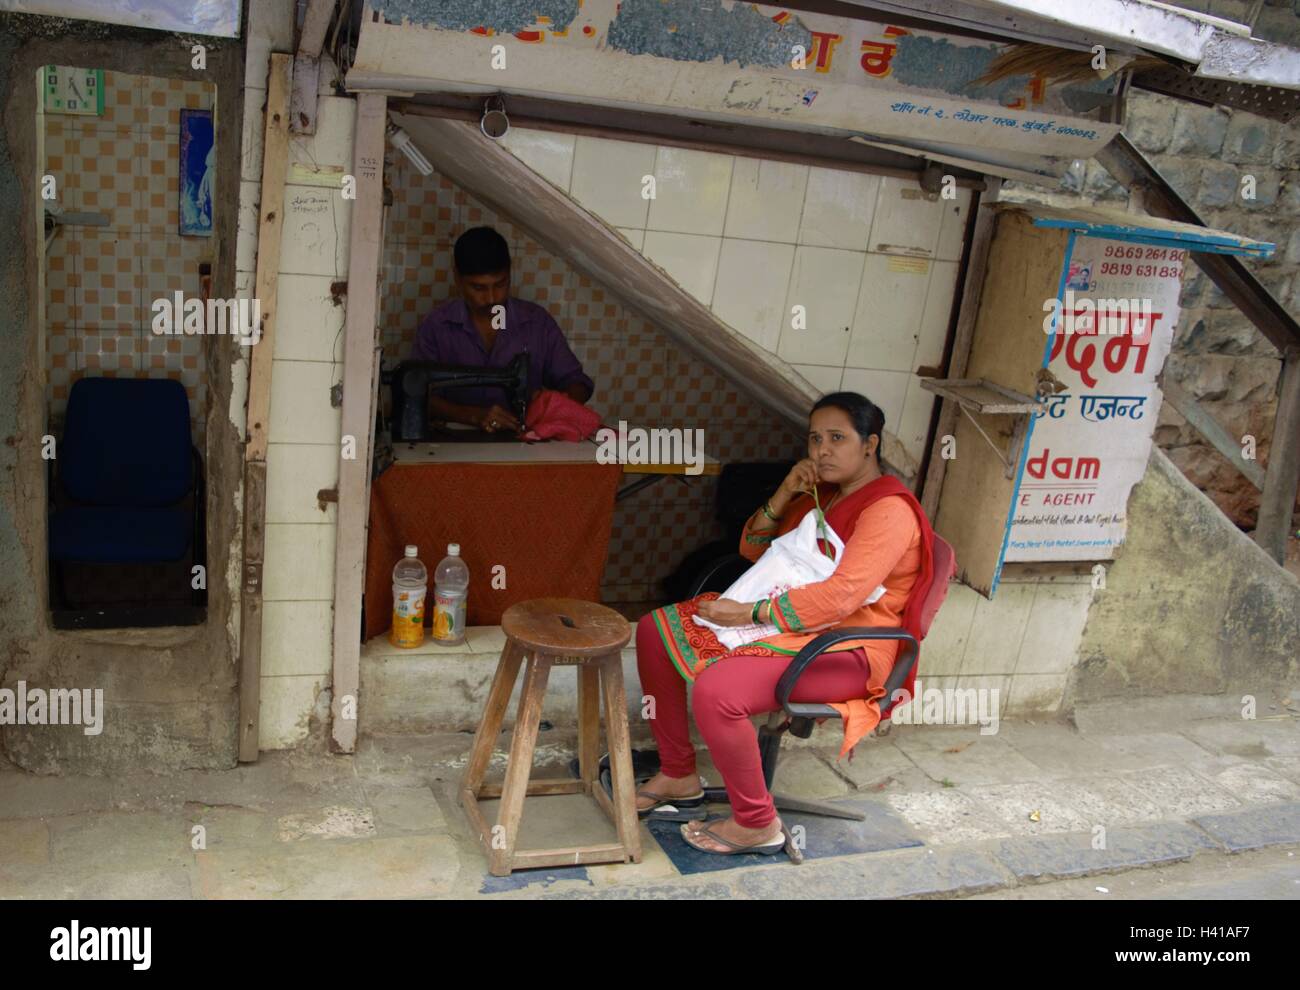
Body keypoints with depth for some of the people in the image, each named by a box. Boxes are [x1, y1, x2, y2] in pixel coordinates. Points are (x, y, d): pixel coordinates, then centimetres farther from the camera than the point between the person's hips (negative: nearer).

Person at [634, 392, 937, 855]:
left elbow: (840, 596, -29)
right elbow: (753, 551, 16)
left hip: (846, 650, -10)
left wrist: (751, 613, -27)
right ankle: (678, 776, 9)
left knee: (715, 690, -33)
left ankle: (757, 823, -11)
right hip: (790, 623, 10)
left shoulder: (889, 509, -16)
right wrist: (783, 496, -1)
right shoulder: (820, 493, 12)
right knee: (655, 630, 2)